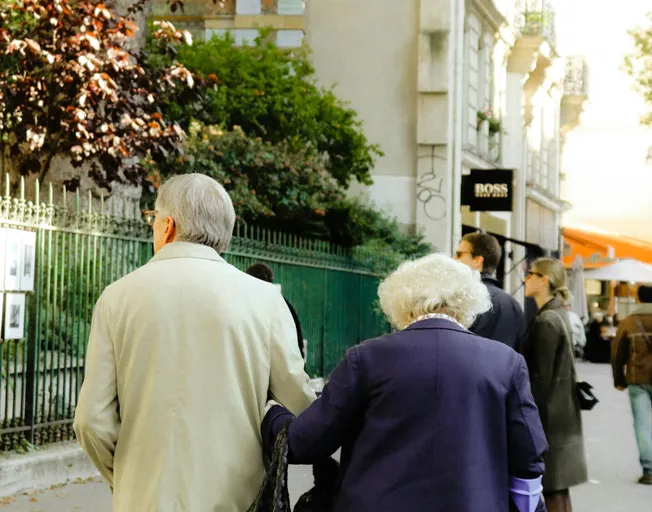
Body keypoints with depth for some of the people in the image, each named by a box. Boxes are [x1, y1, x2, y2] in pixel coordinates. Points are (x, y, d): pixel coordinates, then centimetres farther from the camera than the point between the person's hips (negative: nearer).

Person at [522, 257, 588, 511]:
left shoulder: (546, 322, -16)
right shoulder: (560, 315, 13)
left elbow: (540, 377, -18)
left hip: (548, 417, -9)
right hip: (564, 415, 9)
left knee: (552, 491, -6)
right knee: (559, 489, 13)